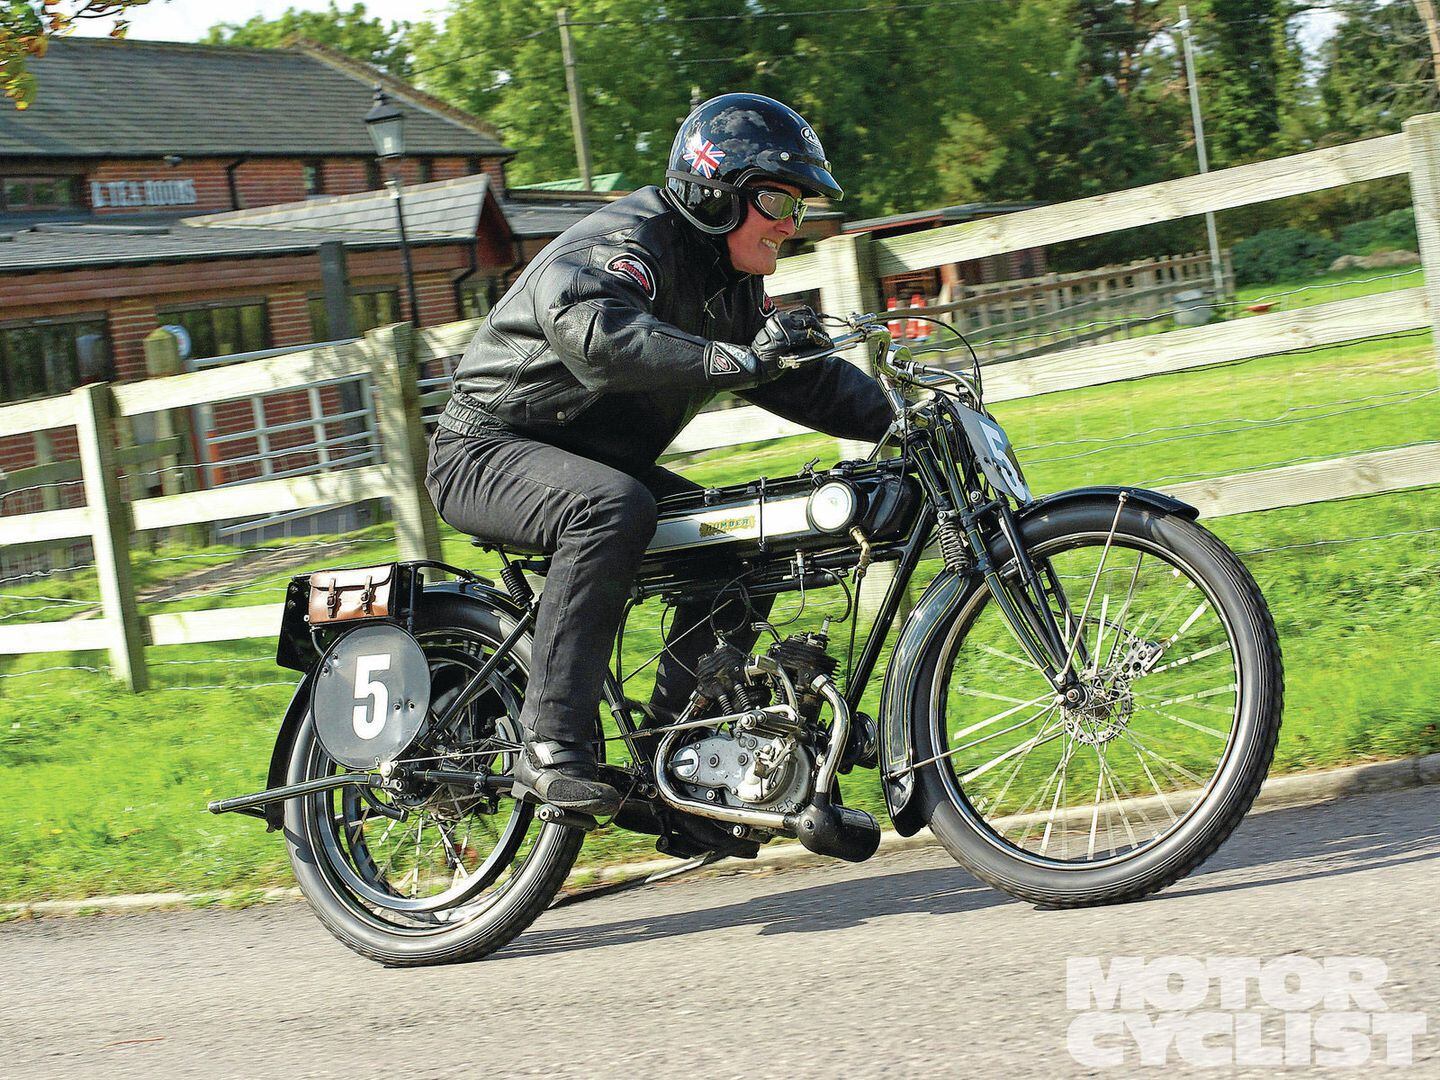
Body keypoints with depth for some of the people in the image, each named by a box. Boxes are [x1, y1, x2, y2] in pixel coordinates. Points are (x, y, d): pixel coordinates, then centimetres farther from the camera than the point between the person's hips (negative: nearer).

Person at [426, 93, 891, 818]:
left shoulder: (730, 284, 9)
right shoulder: (627, 243, -21)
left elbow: (804, 377, 10)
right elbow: (592, 330, -42)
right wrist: (733, 360, -50)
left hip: (594, 460, 9)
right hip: (487, 448, -9)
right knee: (613, 508, -37)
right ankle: (551, 746, -37)